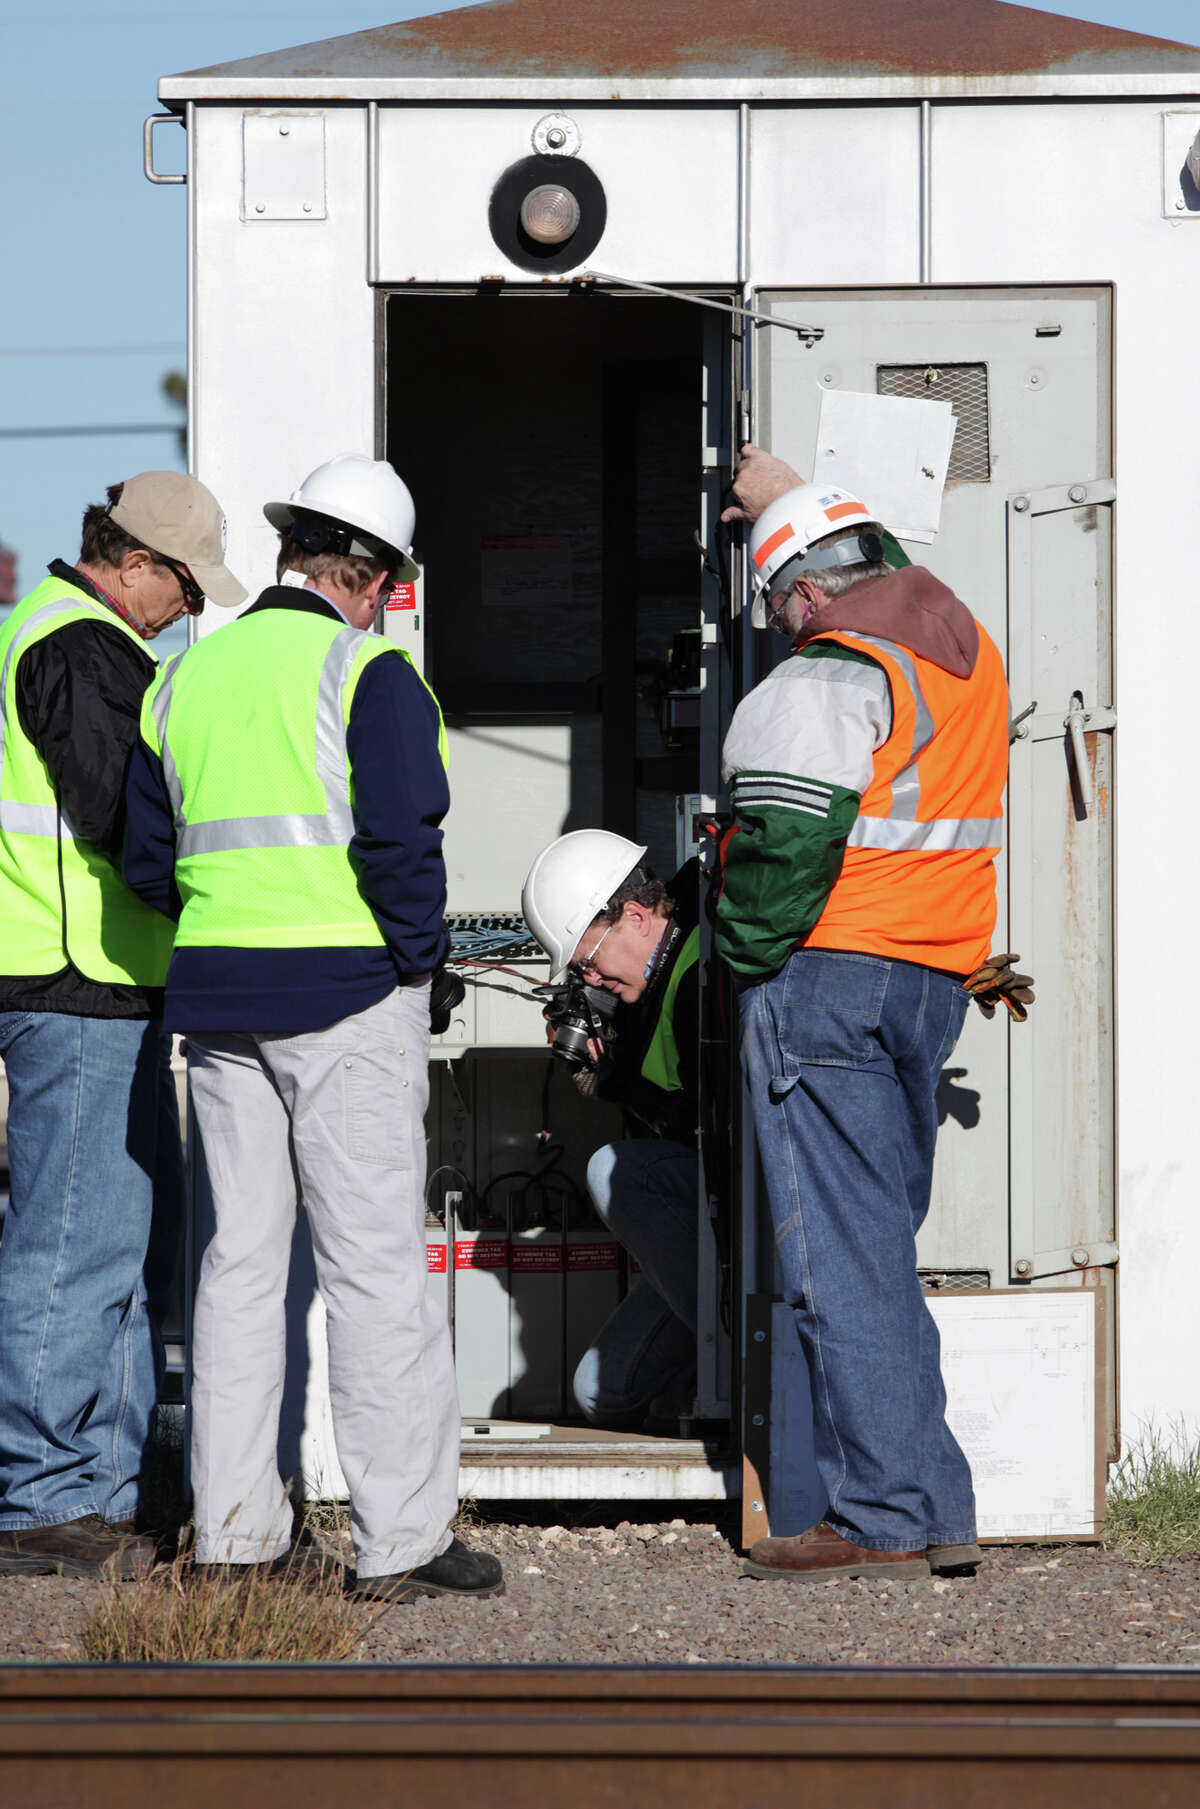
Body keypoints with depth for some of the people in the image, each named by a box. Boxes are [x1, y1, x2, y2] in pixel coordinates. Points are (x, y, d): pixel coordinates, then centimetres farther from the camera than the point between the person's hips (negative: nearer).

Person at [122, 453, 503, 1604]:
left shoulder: (186, 676, 11)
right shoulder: (368, 674, -9)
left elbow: (146, 860, 13)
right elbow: (401, 840, -17)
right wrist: (416, 957, -4)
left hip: (215, 992, 6)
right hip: (346, 991, -6)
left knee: (239, 1258, 11)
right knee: (373, 1262, -3)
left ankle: (233, 1528, 13)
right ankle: (401, 1537, -2)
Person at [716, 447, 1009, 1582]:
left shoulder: (822, 683, -13)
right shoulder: (961, 645, 12)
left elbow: (786, 849, -21)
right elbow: (873, 572, 35)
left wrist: (744, 955, -6)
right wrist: (791, 501, 45)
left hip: (828, 978, -9)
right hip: (934, 978, 9)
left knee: (839, 1260, -6)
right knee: (883, 1252, 14)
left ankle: (884, 1518, -7)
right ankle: (933, 1513, 13)